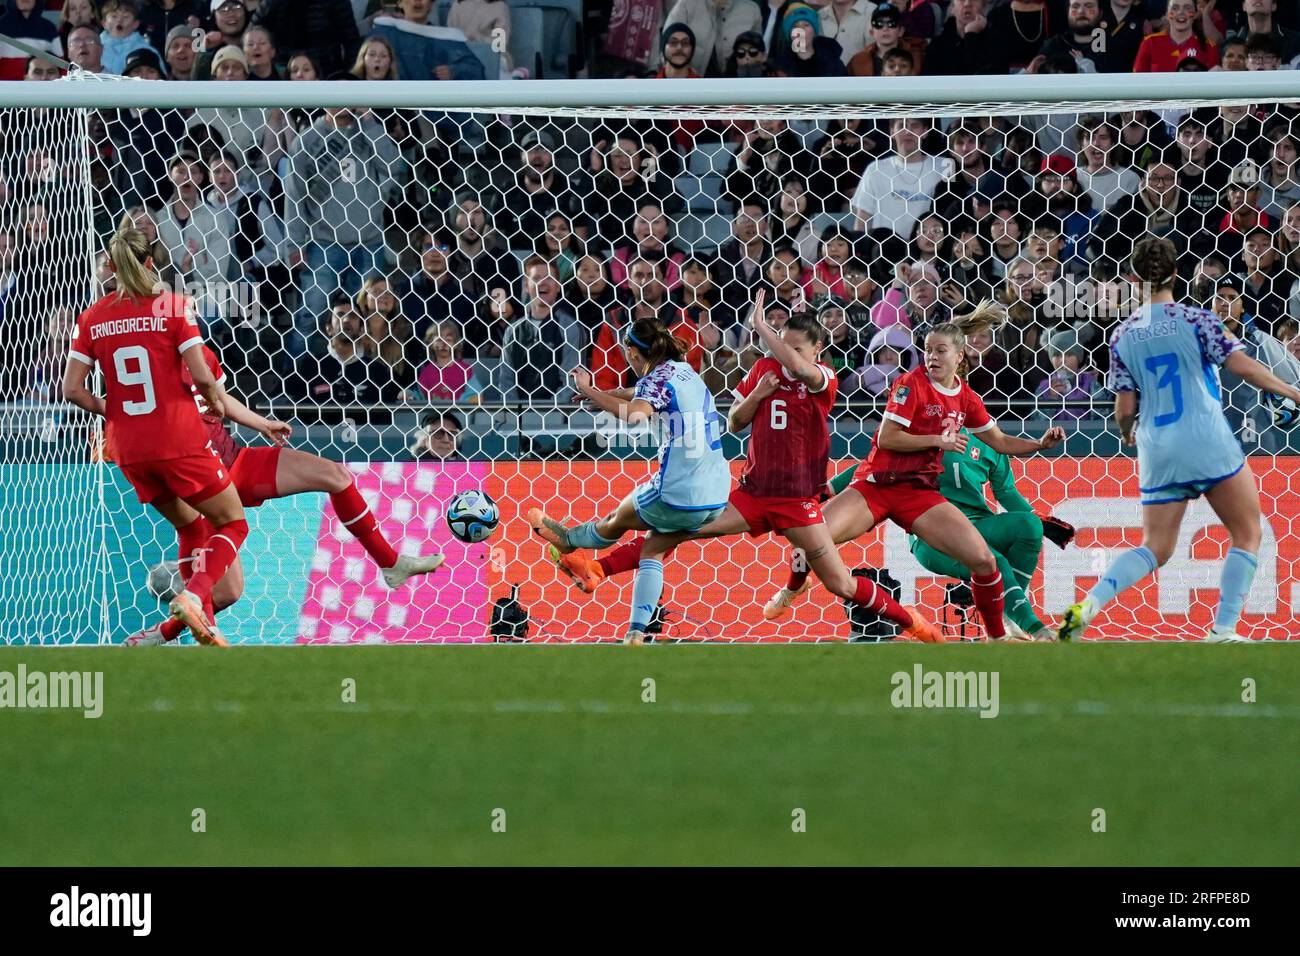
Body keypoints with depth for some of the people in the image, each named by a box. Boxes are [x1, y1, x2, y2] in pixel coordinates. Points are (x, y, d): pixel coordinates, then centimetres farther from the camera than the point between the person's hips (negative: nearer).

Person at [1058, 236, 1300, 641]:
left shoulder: (1123, 336, 5)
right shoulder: (1196, 320, -6)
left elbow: (1125, 408, 5)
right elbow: (1243, 366, -11)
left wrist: (1128, 434, 27)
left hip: (1156, 452, 4)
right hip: (1208, 443, -4)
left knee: (1155, 548, 12)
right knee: (1246, 535, 11)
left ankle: (1089, 603, -10)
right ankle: (1223, 630, 2)